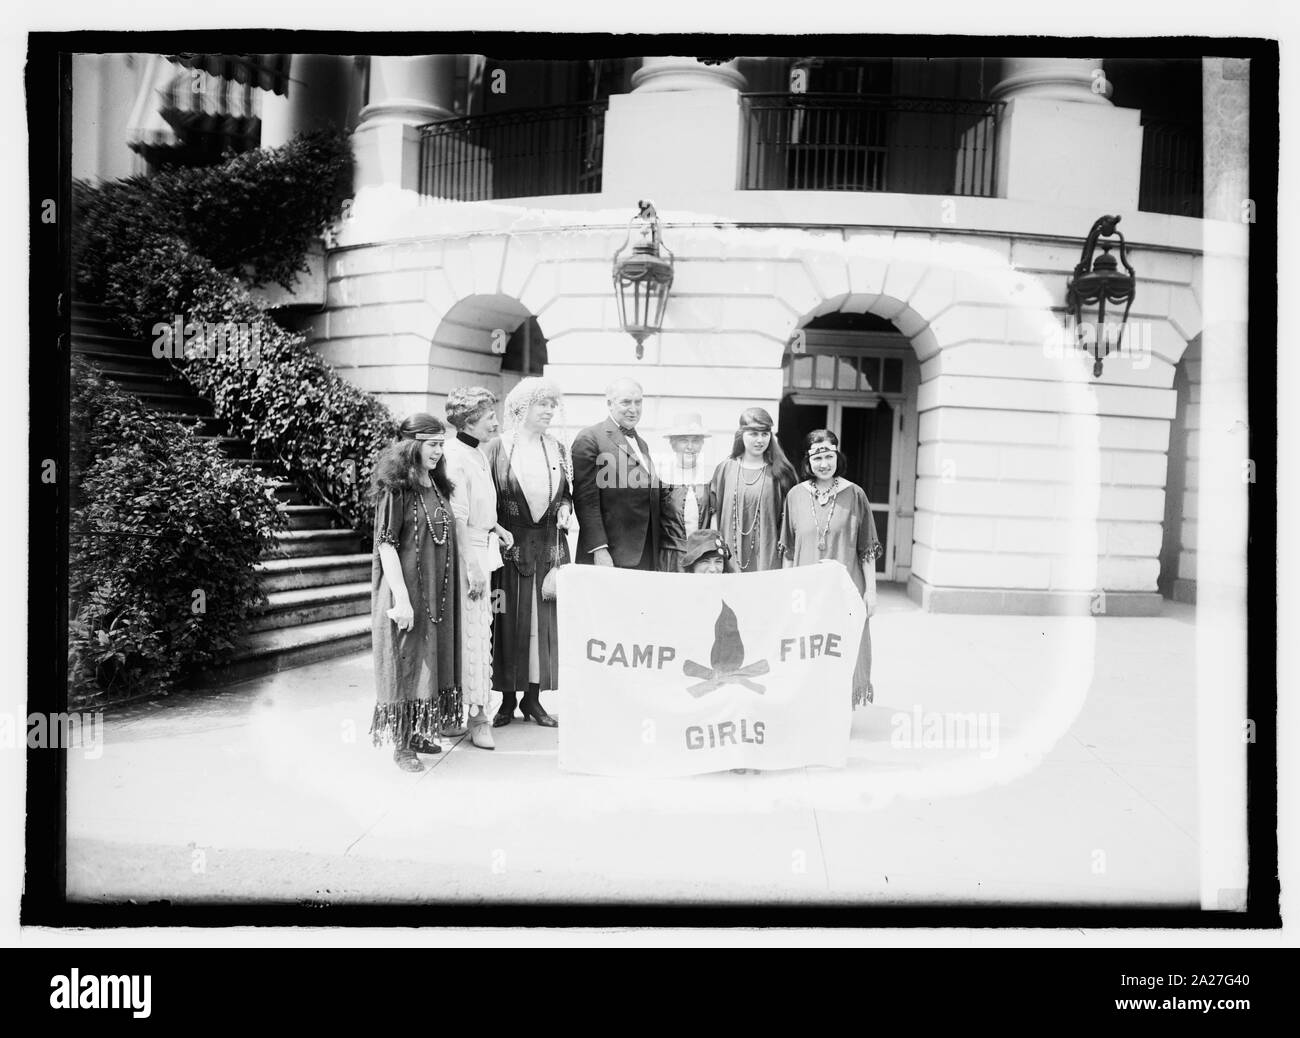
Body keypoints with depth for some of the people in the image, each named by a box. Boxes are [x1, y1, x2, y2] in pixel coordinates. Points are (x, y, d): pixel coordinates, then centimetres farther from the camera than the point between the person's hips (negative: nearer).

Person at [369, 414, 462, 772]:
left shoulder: (437, 486, 10)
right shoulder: (395, 488, -12)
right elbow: (386, 544, -16)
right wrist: (401, 598, -21)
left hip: (437, 591, 7)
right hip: (407, 589, -7)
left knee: (432, 658, 13)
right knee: (406, 659, 0)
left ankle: (420, 731, 27)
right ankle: (401, 743, 11)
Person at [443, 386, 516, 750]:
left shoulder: (477, 453, 12)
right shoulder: (455, 458, -17)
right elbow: (458, 519, -20)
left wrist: (496, 527, 7)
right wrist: (473, 570, -19)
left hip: (482, 549, 10)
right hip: (467, 554, -10)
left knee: (478, 627, 14)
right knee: (471, 631, -2)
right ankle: (477, 714, 9)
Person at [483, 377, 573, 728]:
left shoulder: (558, 449, 8)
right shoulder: (497, 449, -3)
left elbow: (568, 493, 15)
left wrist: (565, 509, -5)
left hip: (550, 548, 3)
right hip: (511, 548, -3)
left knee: (544, 622, 6)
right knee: (509, 622, 3)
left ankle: (533, 697, 17)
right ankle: (508, 699, 15)